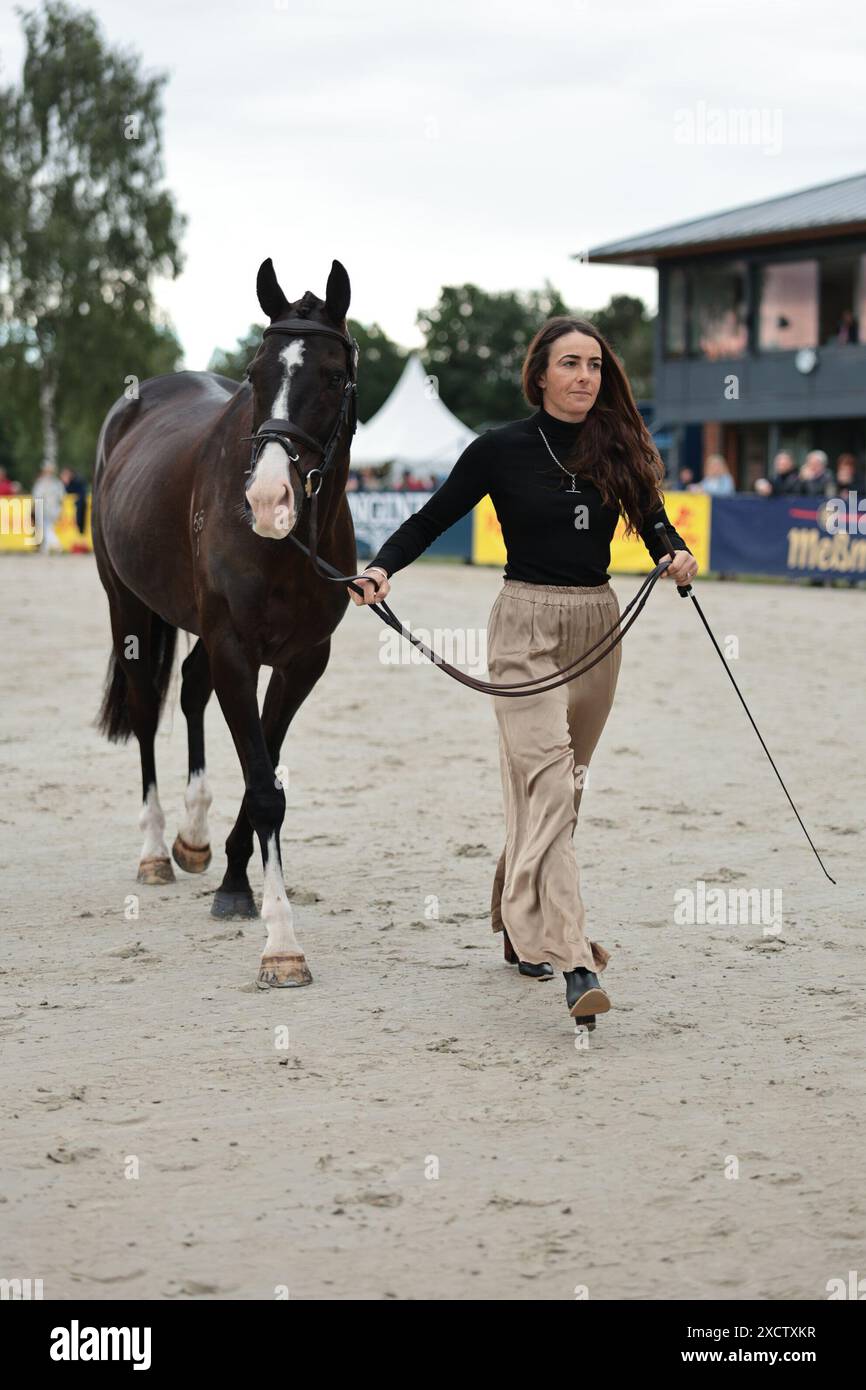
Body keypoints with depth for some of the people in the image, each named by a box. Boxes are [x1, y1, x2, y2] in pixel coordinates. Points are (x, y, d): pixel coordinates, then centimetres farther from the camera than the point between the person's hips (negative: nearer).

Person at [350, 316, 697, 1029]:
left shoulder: (619, 448, 5)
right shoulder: (502, 449, -4)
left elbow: (653, 520, 9)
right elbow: (432, 518, -1)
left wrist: (678, 555, -13)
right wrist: (382, 568, -17)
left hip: (599, 623, 5)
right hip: (527, 626, -5)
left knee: (563, 787, 13)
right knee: (547, 786, -15)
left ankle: (522, 927, 30)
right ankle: (574, 961, -22)